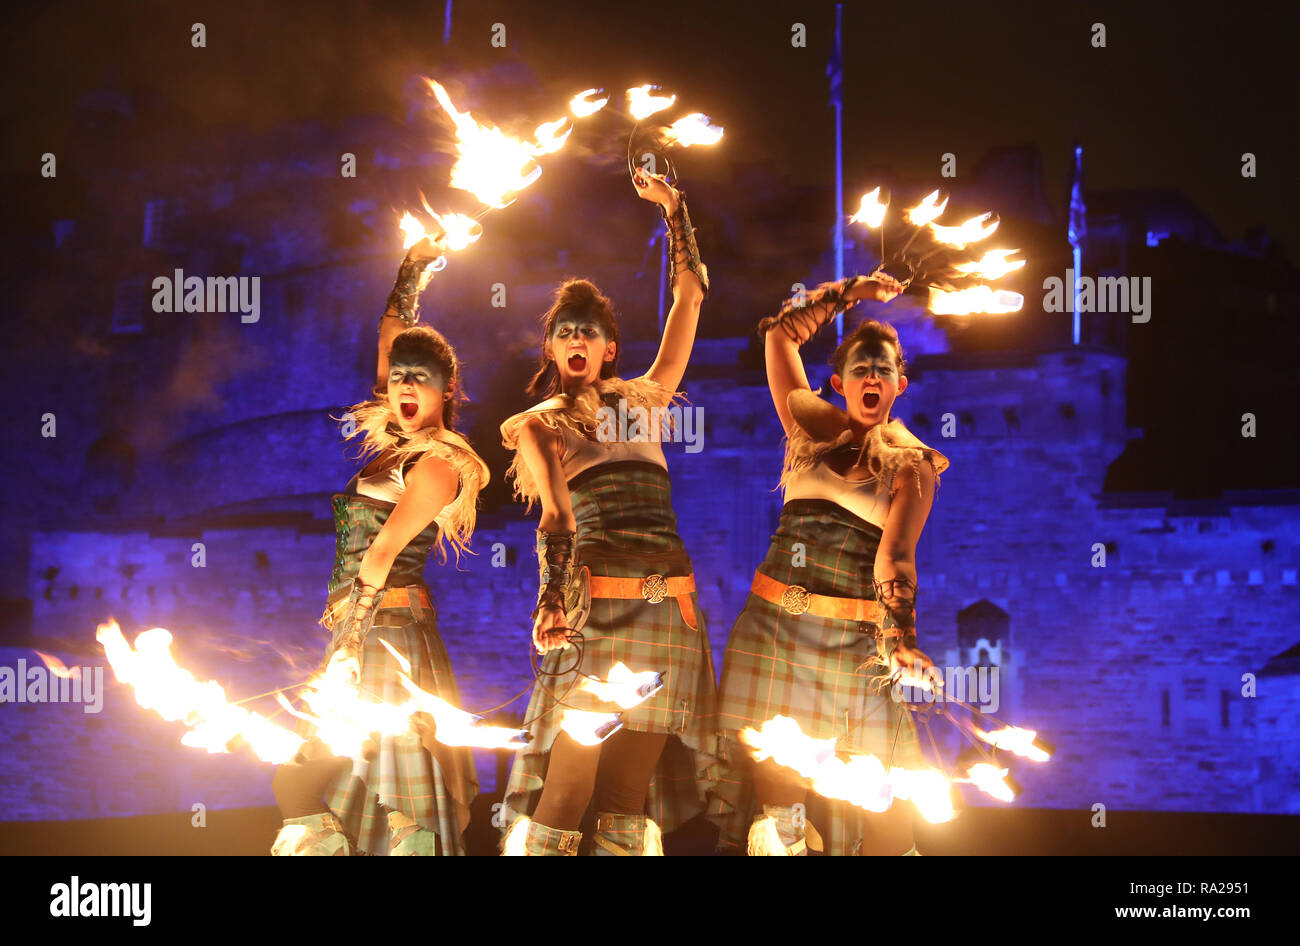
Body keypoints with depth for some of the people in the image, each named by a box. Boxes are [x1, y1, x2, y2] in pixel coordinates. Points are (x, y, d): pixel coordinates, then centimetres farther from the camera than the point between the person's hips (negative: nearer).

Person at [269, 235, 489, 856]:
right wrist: (412, 269, 28)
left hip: (388, 627, -8)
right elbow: (390, 341, 25)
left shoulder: (437, 466, -9)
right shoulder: (395, 444, 14)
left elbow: (383, 554, -14)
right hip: (364, 629, 8)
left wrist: (351, 643, -17)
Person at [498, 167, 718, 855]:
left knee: (626, 799, 1)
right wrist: (552, 599, -15)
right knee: (564, 795, -10)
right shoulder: (538, 425, 14)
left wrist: (673, 208, 20)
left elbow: (690, 296, 20)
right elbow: (554, 519, 1)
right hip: (594, 609, -3)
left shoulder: (643, 401, 20)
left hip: (668, 610, 3)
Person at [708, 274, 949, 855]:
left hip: (853, 640, -2)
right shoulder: (811, 427, 13)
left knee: (860, 804, -4)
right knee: (769, 785, -2)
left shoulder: (913, 465, 5)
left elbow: (896, 552, -7)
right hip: (769, 626, 2)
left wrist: (900, 638, -22)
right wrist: (852, 292, 17)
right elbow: (779, 332, 19)